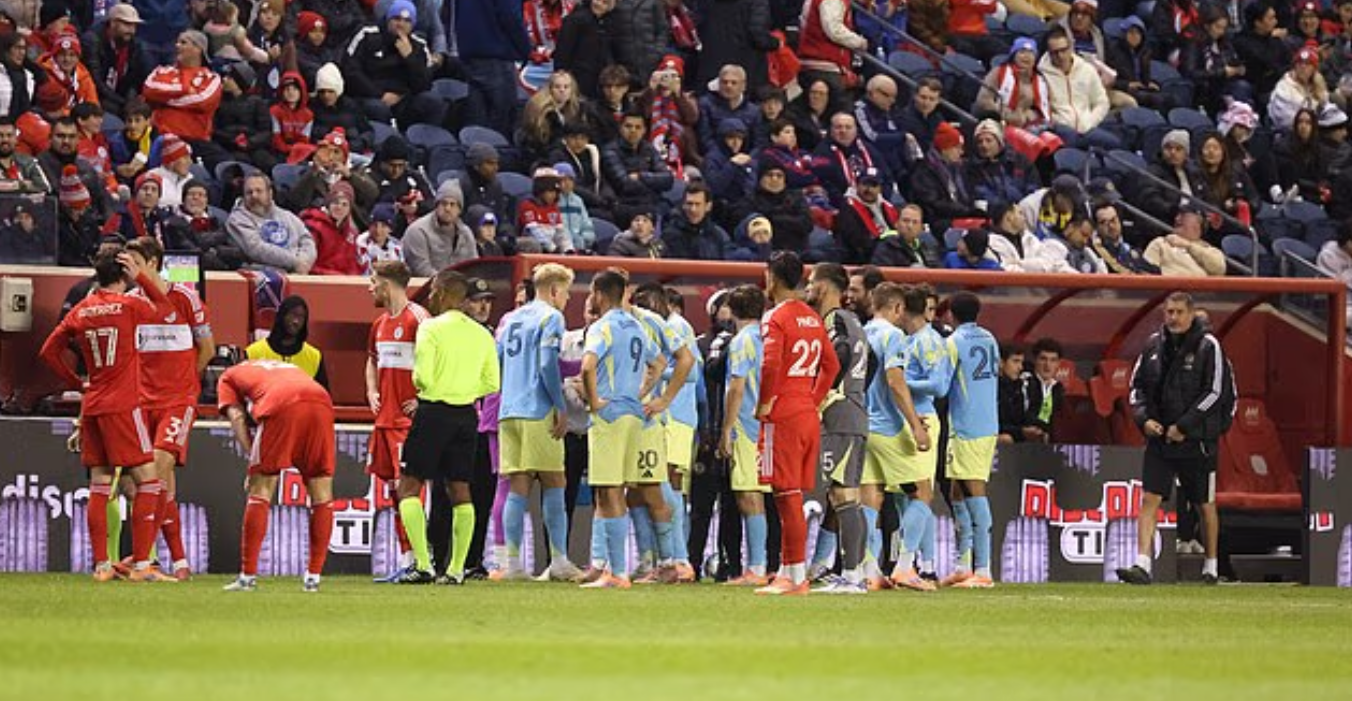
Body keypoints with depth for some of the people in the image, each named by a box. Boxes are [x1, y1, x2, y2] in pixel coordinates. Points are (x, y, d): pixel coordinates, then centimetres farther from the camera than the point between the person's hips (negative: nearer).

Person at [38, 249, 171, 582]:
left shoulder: (81, 311, 7)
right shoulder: (128, 305, -9)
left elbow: (48, 351, 12)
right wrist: (142, 277, 6)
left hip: (92, 405, 6)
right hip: (122, 405, -6)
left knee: (99, 485, 9)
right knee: (147, 480, -3)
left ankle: (101, 565, 8)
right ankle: (141, 564, -10)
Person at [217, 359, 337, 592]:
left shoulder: (228, 377, 30)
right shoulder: (290, 368, 42)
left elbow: (236, 416, 13)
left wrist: (253, 457, 8)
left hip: (280, 407, -4)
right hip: (321, 401, 4)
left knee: (260, 492, 6)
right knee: (321, 495, 13)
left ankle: (248, 576, 6)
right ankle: (313, 577, 12)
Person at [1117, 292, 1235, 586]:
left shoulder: (1208, 346, -7)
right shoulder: (1154, 345, 6)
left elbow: (1215, 392, -12)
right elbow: (1137, 385, 14)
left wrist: (1184, 426, -15)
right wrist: (1144, 418, -4)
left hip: (1197, 439, -3)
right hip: (1160, 437, 3)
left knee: (1205, 505, 9)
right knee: (1149, 498, -9)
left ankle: (1211, 567, 22)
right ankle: (1142, 566, -14)